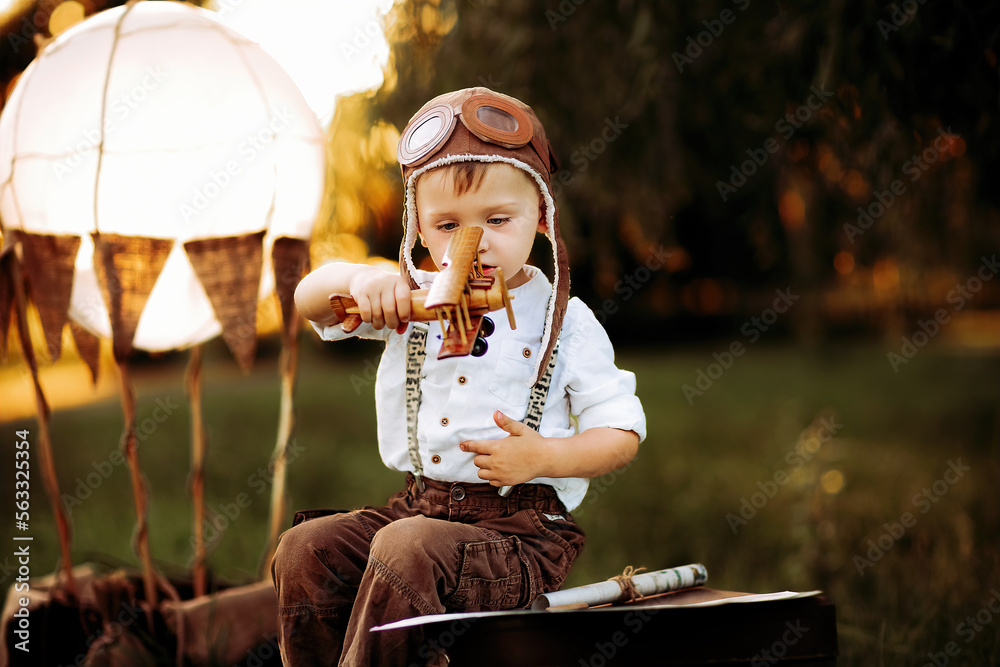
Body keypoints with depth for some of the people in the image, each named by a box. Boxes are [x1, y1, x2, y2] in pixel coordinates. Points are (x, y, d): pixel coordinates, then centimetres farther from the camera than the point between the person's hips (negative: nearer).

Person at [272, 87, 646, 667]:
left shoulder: (564, 321, -2)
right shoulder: (414, 301, 10)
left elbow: (623, 434, -1)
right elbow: (309, 299, 8)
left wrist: (544, 457, -20)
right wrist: (357, 278, -15)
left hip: (522, 525, -5)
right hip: (420, 504, 5)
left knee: (407, 550, -31)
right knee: (306, 548, -13)